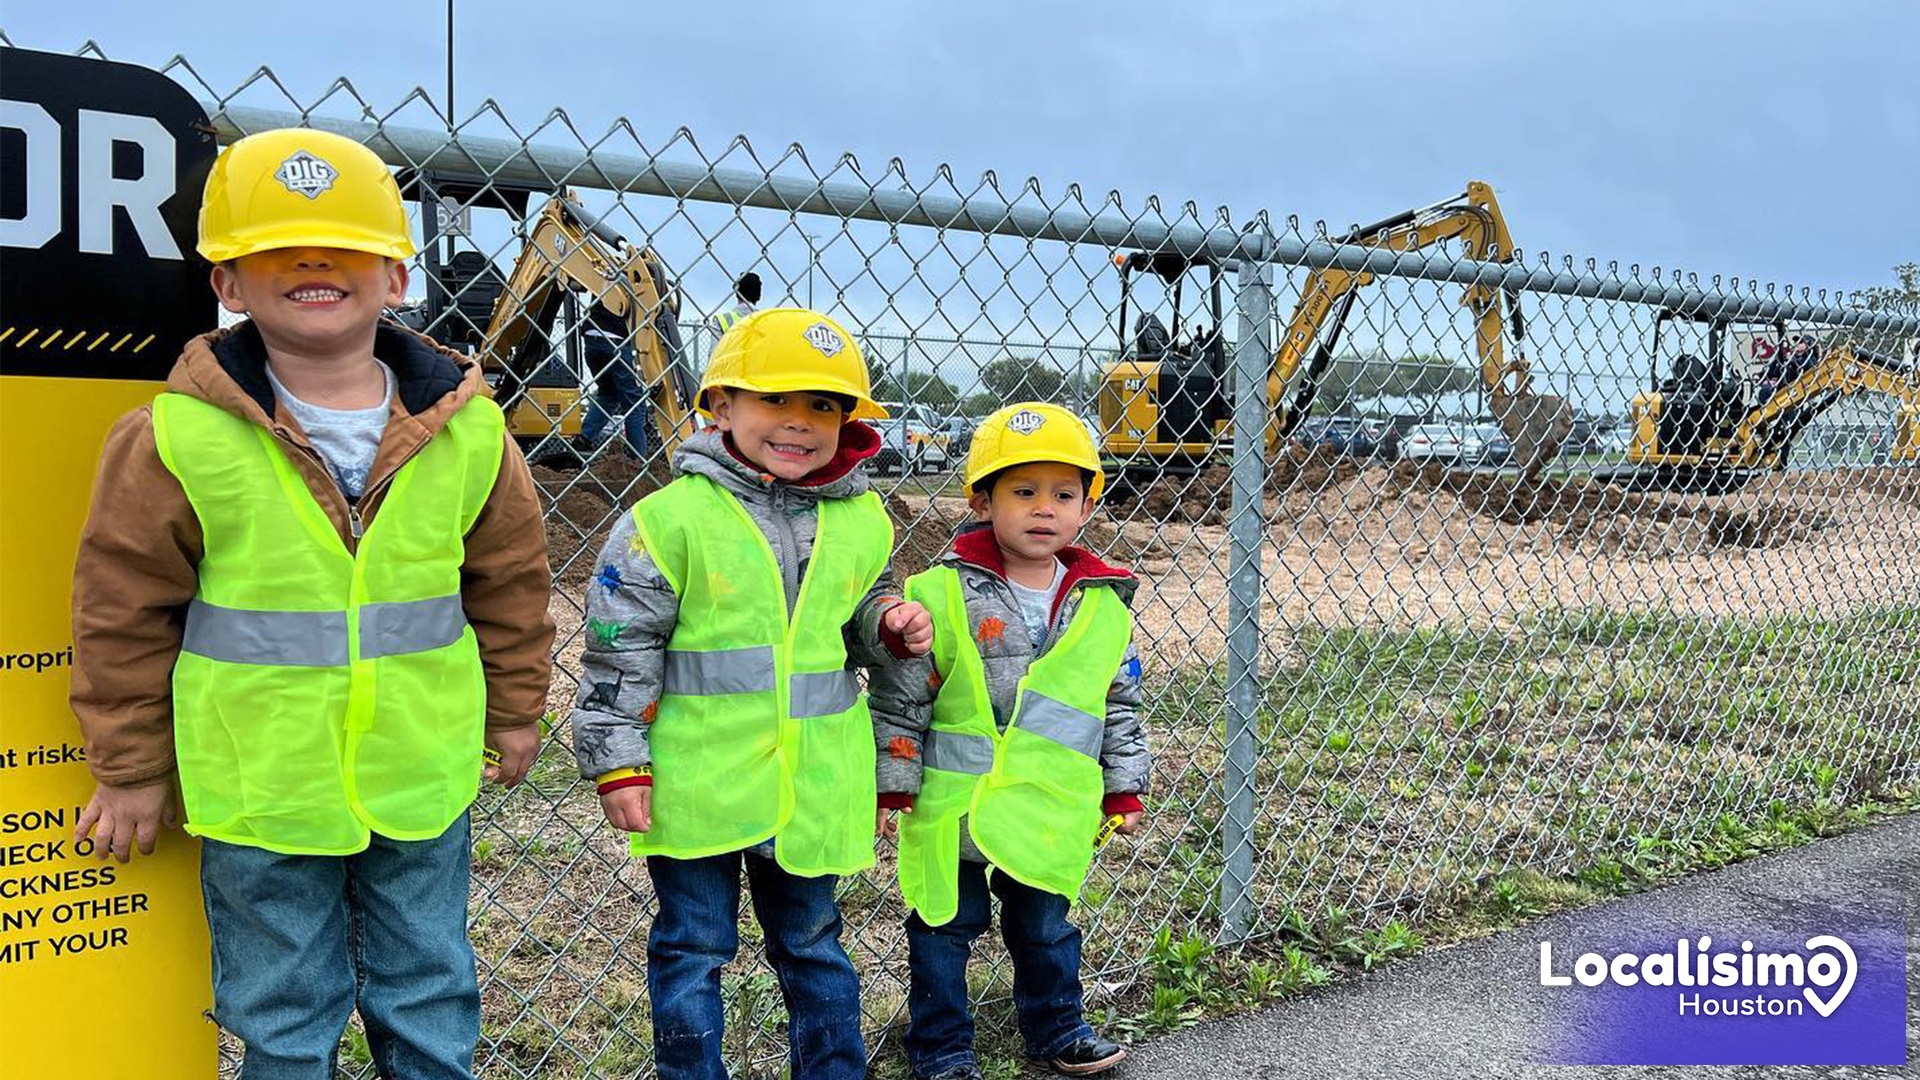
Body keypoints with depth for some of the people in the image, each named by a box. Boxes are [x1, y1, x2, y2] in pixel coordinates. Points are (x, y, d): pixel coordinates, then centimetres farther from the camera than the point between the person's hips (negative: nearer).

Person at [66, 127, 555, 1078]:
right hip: (261, 796, -2)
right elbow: (123, 612, -4)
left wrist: (514, 713, 13)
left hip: (423, 780, 2)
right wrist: (131, 768, 3)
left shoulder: (468, 431, -6)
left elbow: (511, 583, 6)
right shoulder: (179, 440, -14)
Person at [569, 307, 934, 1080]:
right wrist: (618, 764, -8)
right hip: (698, 788, -3)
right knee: (693, 950, 13)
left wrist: (892, 629, -4)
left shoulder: (861, 522, 2)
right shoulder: (671, 519, -12)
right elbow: (619, 650, -8)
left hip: (812, 786, 4)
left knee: (812, 945, 21)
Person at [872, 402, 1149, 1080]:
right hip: (952, 808, -3)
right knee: (945, 930, 12)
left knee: (1048, 928, 20)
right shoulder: (941, 594, -13)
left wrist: (1122, 791, 10)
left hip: (1051, 814, 3)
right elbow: (899, 700, -8)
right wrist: (891, 789, -7)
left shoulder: (1104, 605, -1)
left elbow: (1120, 704, 9)